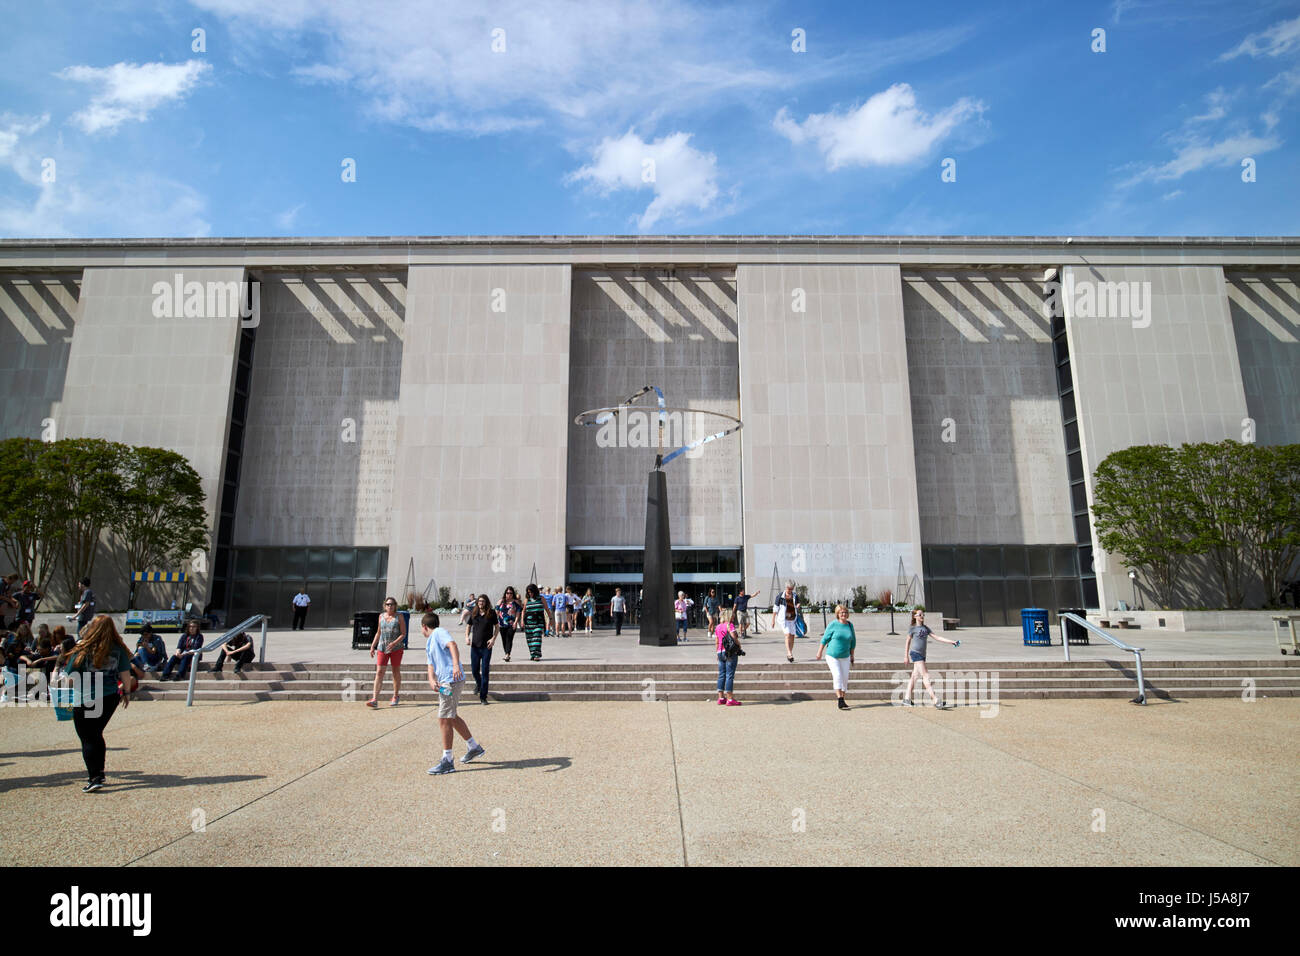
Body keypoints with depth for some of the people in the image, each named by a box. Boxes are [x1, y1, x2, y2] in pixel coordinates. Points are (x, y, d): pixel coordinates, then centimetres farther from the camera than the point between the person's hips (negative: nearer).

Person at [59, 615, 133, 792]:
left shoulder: (83, 650, -12)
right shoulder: (118, 649, -4)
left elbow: (68, 675, -4)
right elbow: (125, 674, 0)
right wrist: (127, 692, 14)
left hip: (85, 700, -4)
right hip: (110, 698, 4)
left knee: (88, 739, 3)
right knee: (97, 734, 20)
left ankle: (95, 778, -4)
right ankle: (99, 772, 28)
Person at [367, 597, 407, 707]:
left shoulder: (399, 617, -2)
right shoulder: (381, 616, 8)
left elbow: (403, 634, -5)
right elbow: (378, 632, 18)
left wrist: (395, 643, -20)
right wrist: (372, 646, 12)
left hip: (396, 648, -2)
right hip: (382, 648, 2)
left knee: (396, 672, 9)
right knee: (379, 672, -6)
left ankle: (396, 696, 23)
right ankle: (374, 700, -10)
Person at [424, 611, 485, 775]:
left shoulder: (438, 633, -5)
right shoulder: (429, 644, 22)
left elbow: (452, 645, -23)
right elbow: (431, 666, 14)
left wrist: (456, 665, -38)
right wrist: (432, 680, -8)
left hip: (451, 680, -10)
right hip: (444, 682, 10)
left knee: (444, 719, -7)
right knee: (452, 717, 21)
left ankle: (447, 762, -1)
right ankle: (474, 747, 34)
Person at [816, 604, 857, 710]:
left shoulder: (850, 625, 4)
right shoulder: (833, 625, -9)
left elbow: (853, 641, 14)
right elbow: (825, 638, -3)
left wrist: (852, 655, 15)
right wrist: (820, 652, 0)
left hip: (845, 657, 4)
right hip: (832, 656, -4)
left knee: (845, 678, 3)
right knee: (837, 675, -15)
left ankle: (841, 699, 17)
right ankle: (840, 701, -14)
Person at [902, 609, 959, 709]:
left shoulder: (925, 628, 15)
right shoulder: (912, 628, -2)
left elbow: (937, 637, 10)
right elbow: (908, 642, 3)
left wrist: (951, 642, 0)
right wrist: (906, 657, 3)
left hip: (922, 655, 7)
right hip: (915, 653, -7)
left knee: (915, 676, 7)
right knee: (925, 676, -12)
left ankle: (907, 699, 11)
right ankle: (935, 699, -17)